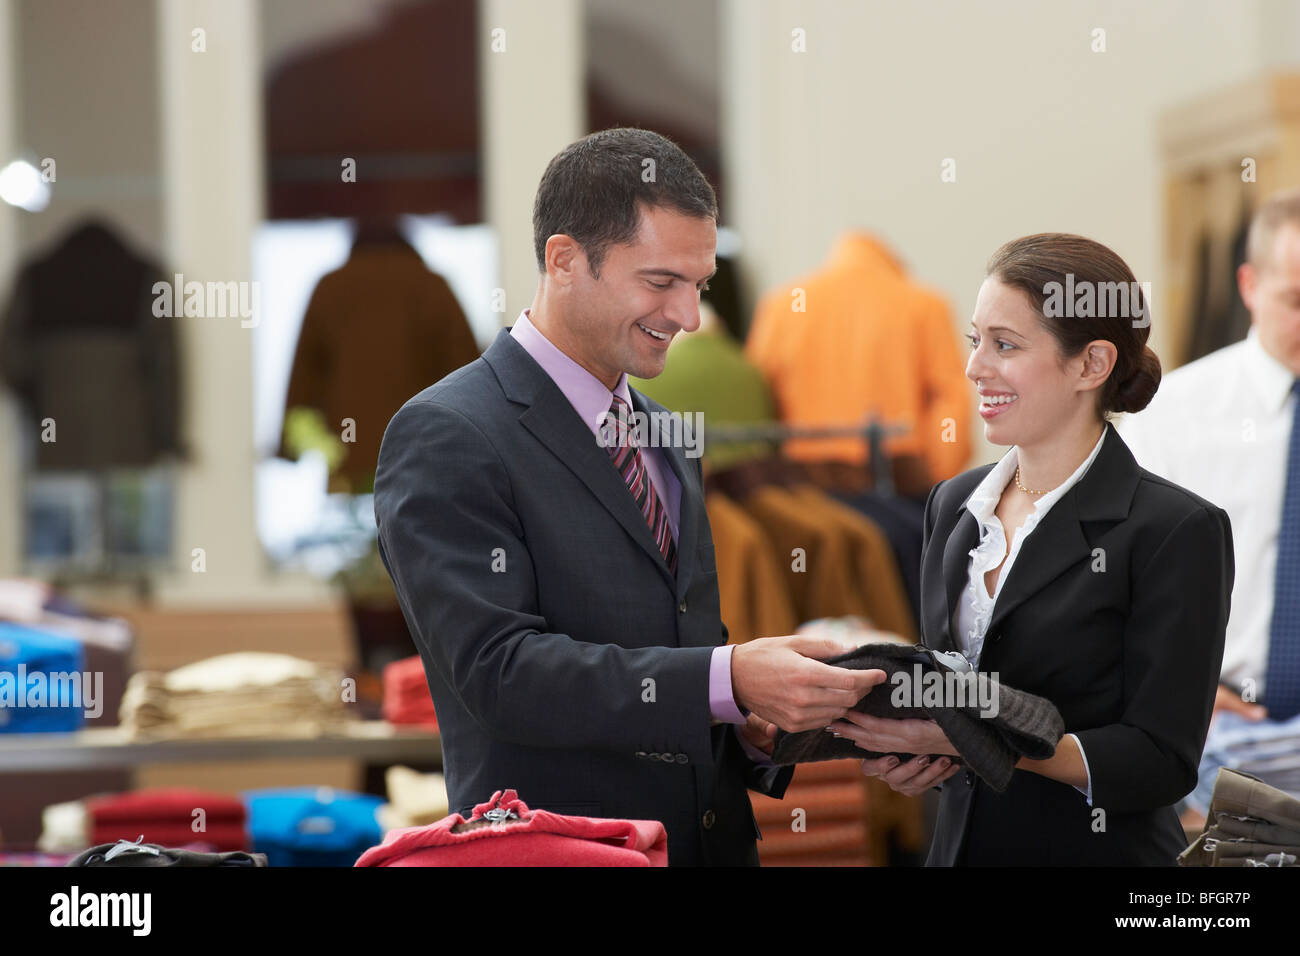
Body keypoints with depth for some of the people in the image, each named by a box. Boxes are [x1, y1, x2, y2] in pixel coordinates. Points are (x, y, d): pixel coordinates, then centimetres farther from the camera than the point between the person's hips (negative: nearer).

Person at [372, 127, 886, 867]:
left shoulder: (668, 439, 13)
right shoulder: (446, 438, -13)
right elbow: (498, 667, -22)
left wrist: (750, 728, -3)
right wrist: (729, 681, -29)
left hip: (715, 836, 7)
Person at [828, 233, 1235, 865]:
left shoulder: (1176, 531, -14)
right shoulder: (954, 504, 5)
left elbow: (1163, 760, -18)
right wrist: (909, 751, -9)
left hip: (1098, 850, -5)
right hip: (961, 842, 5)